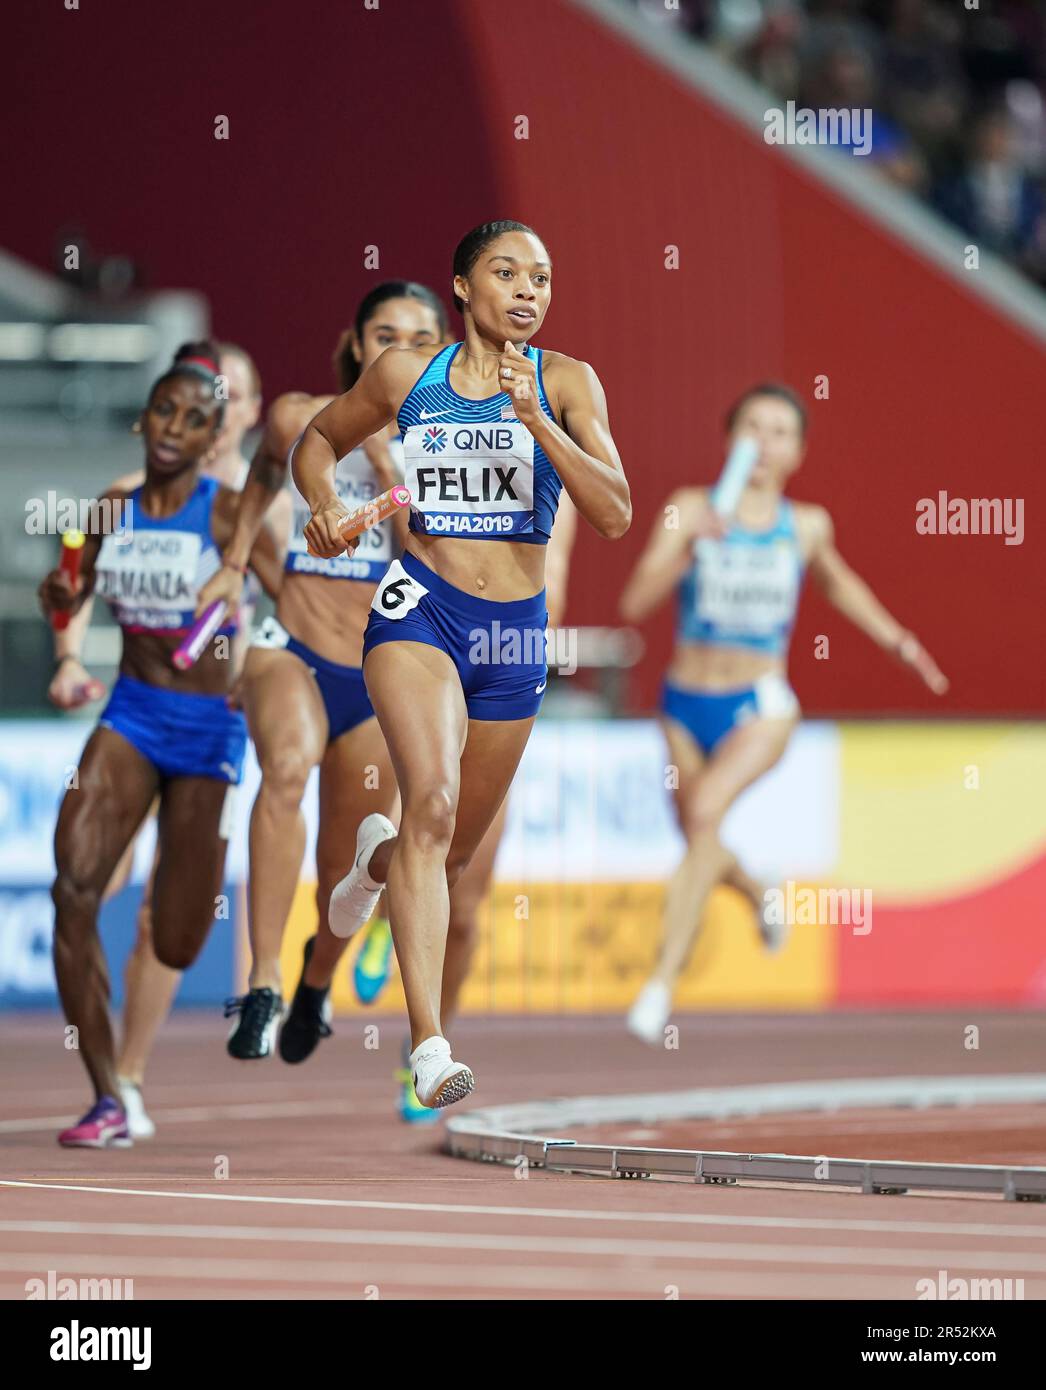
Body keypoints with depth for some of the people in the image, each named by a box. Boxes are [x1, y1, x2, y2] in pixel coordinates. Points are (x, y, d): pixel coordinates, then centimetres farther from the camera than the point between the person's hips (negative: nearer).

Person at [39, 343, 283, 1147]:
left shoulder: (226, 513, -9)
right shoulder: (116, 508, 4)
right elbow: (72, 600, 20)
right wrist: (60, 596, -3)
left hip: (209, 727, -3)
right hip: (130, 717, 3)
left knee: (176, 949, 2)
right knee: (73, 888, -20)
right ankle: (106, 1102, -15)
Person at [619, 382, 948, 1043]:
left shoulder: (807, 527, 0)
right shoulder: (691, 511, -7)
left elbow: (837, 583, 24)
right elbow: (637, 603, -17)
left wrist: (898, 641, 21)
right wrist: (687, 550, -32)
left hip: (761, 706, -2)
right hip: (687, 704, 2)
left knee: (705, 809, -28)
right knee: (703, 849, 16)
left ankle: (665, 978, -29)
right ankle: (758, 892, 55)